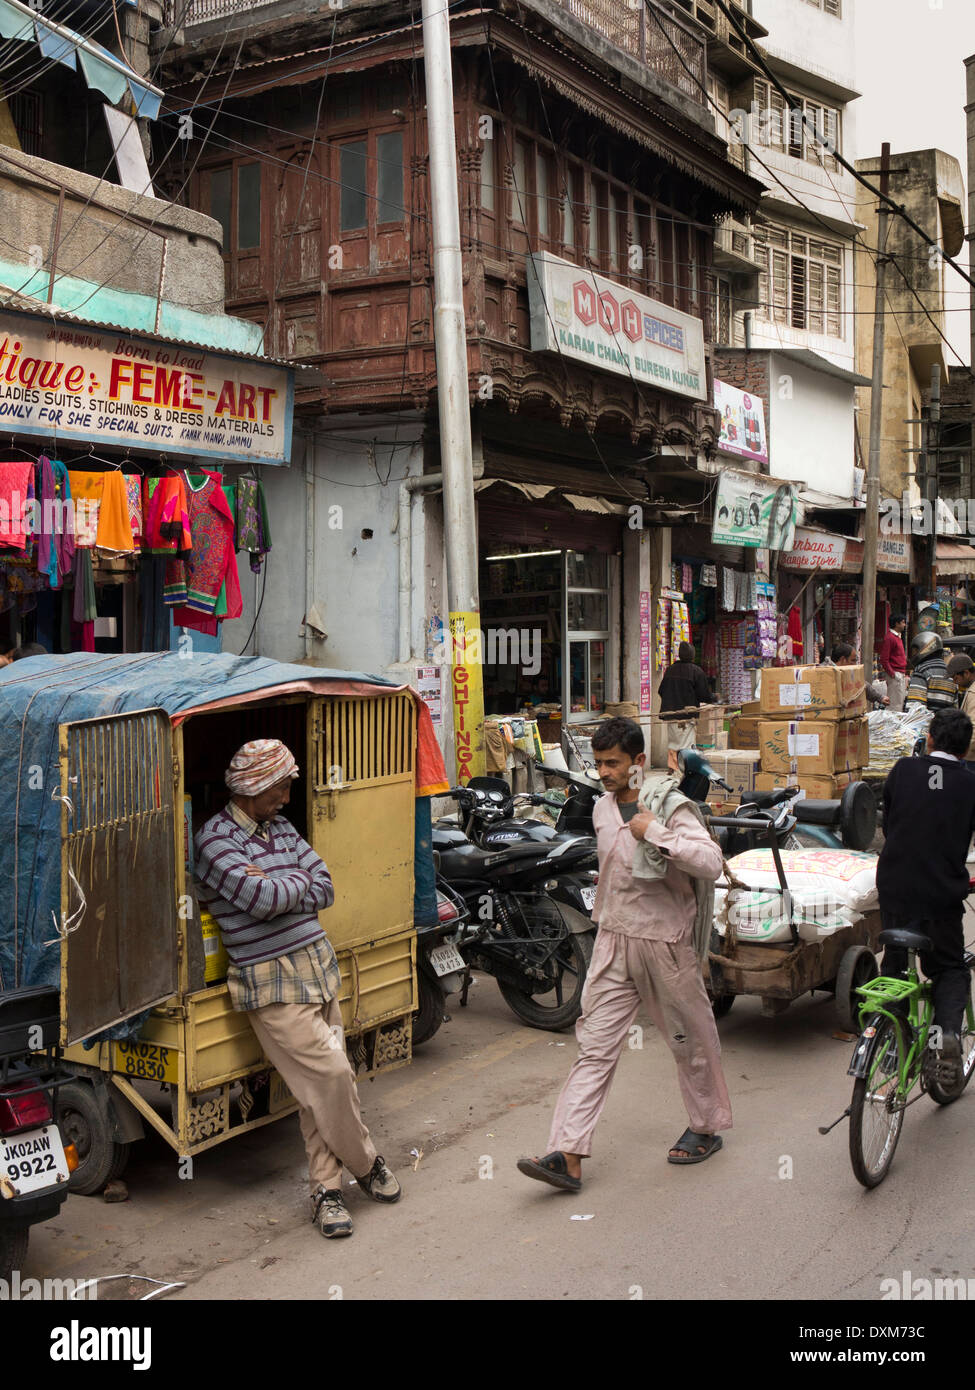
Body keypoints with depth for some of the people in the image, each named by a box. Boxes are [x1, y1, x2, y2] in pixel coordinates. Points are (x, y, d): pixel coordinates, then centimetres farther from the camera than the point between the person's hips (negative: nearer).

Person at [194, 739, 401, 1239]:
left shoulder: (282, 827, 14)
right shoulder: (215, 840, -10)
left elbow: (324, 889, 5)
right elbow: (265, 900, -23)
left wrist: (276, 888, -9)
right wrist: (298, 884, -4)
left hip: (318, 967, 7)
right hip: (271, 983, -7)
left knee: (323, 1082, 8)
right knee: (328, 1072, -10)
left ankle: (325, 1188, 18)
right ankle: (366, 1164, 14)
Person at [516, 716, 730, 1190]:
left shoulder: (671, 808, -14)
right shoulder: (602, 809, 8)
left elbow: (710, 863, -28)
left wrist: (654, 832, -28)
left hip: (664, 942, -5)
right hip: (613, 941, 6)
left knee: (691, 1040, 12)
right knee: (594, 1048, -1)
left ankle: (706, 1128, 34)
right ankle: (568, 1155, -5)